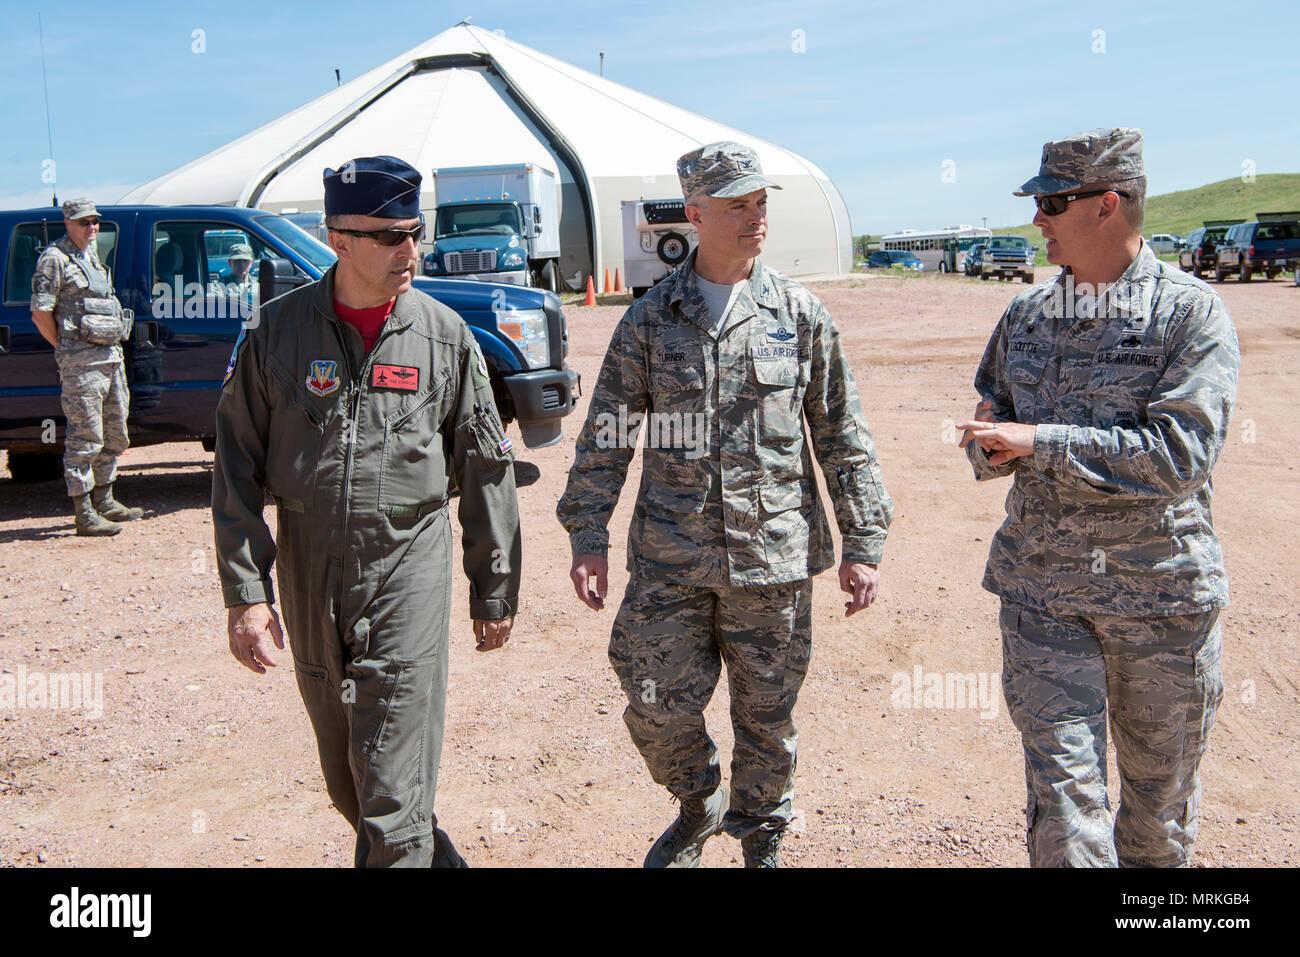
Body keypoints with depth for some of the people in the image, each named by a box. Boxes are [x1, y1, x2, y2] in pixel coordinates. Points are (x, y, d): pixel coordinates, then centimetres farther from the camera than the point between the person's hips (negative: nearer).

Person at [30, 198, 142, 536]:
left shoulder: (92, 253, 19)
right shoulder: (55, 258, -7)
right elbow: (40, 314, -11)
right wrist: (65, 349, -3)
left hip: (111, 355, 9)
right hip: (82, 362, -9)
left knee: (115, 434, 15)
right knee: (85, 438, -7)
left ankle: (104, 500, 27)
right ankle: (84, 514, -3)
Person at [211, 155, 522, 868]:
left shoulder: (444, 335, -1)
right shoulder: (275, 332, -1)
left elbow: (486, 469, 4)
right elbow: (236, 469, 2)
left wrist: (494, 592, 5)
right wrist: (246, 592, -5)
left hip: (408, 575, -2)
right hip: (310, 579, 3)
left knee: (392, 796, -5)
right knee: (345, 782, 17)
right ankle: (432, 854, 40)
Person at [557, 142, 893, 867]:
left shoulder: (801, 315, 2)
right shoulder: (649, 320, 2)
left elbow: (843, 437, 4)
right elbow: (606, 438, 5)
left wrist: (864, 542, 1)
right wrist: (589, 536, -3)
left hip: (773, 559, 0)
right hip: (669, 561, 1)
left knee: (767, 716, 11)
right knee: (659, 711, 5)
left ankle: (761, 839, 38)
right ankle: (699, 808, 37)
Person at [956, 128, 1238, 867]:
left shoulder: (1192, 312, -8)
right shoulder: (1026, 314, 7)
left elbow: (1182, 453, -19)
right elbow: (994, 433, 17)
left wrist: (1040, 439, -20)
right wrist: (992, 445, -7)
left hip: (1162, 590, -2)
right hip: (1042, 588, 3)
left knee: (1162, 790, 15)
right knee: (1062, 784, 1)